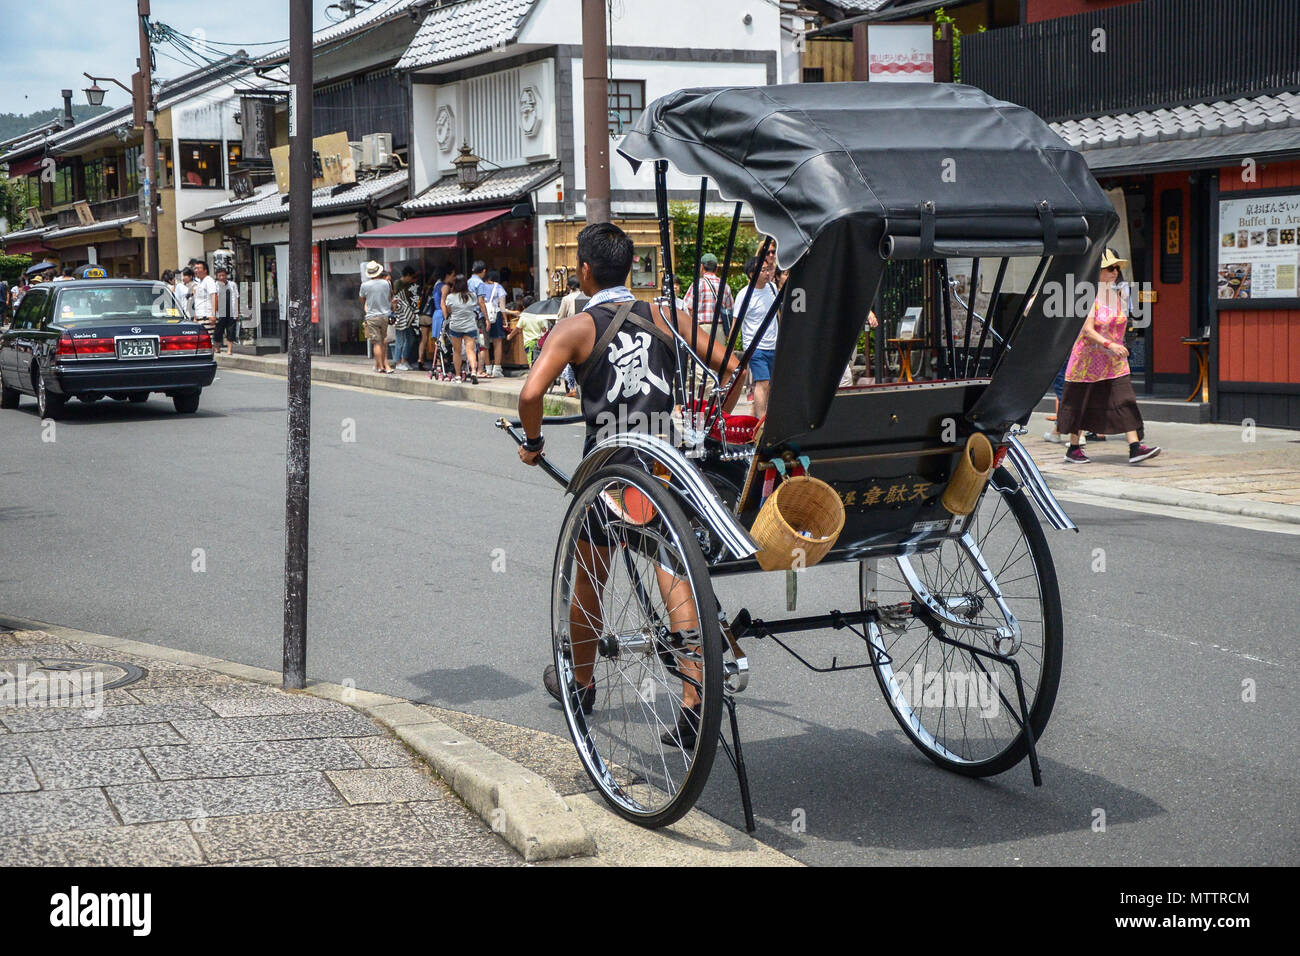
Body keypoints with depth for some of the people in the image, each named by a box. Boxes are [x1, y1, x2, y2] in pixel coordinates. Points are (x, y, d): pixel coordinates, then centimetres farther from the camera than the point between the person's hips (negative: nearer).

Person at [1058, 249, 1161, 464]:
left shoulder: (1119, 295, 6)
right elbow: (1088, 329, -20)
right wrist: (1109, 345, -29)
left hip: (1114, 359, 5)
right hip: (1088, 356, -5)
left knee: (1124, 400, -6)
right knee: (1080, 402, 4)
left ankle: (1135, 447, -12)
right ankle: (1073, 448, 17)